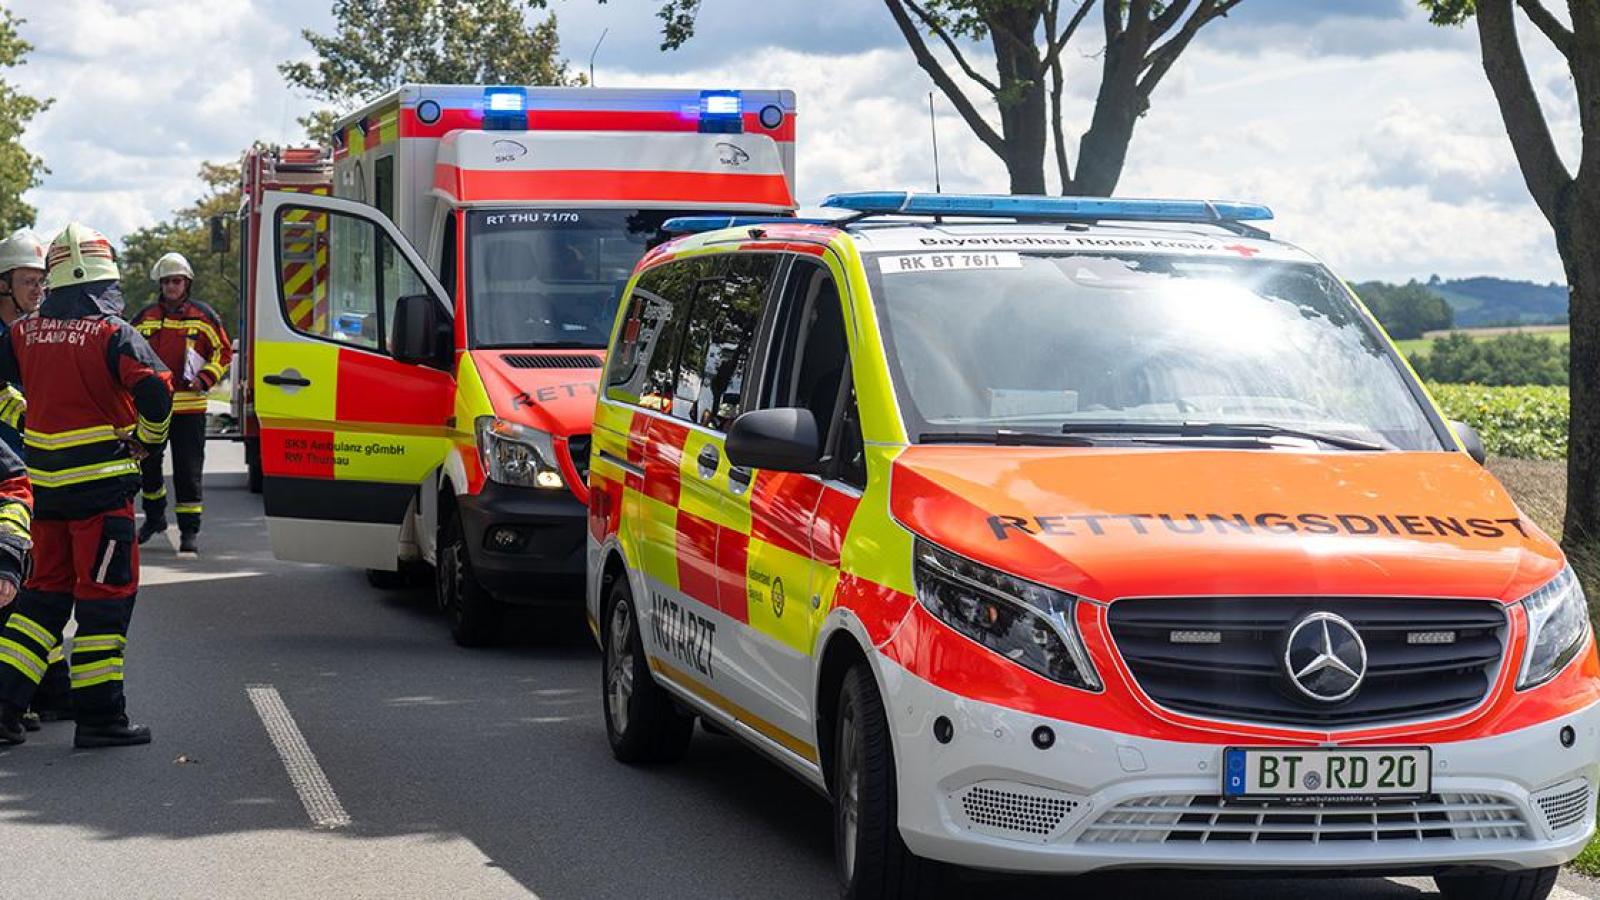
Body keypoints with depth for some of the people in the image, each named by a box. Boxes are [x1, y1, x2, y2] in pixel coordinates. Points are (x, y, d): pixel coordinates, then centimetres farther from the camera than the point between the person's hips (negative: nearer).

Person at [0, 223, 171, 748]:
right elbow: (154, 389, -22)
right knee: (104, 595, 1)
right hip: (101, 484, -6)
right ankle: (99, 717, 1)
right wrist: (147, 439, -4)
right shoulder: (112, 333, -12)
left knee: (46, 589, 17)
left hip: (46, 482, 6)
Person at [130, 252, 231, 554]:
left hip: (189, 407, -3)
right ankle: (154, 517, 32)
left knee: (188, 470, -3)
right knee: (147, 465, 12)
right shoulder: (146, 317, 7)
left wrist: (205, 379, -9)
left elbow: (223, 352, 5)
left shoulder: (203, 316, 0)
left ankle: (190, 529, 3)